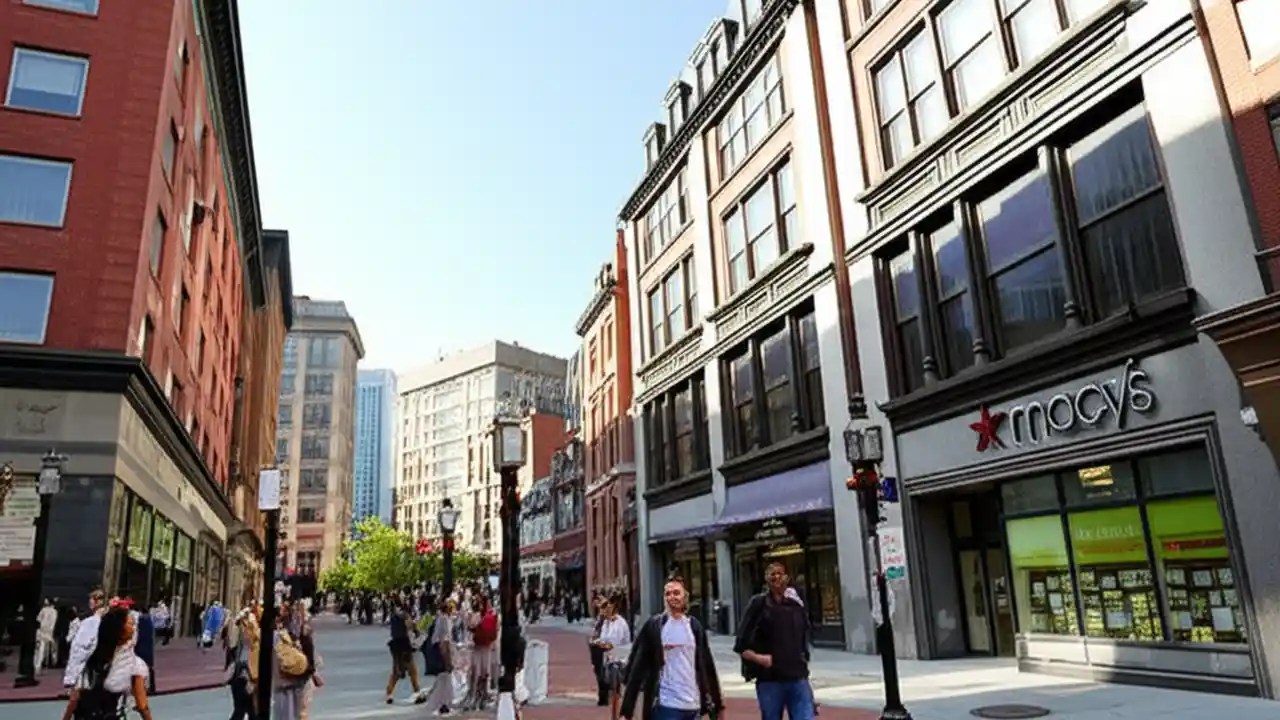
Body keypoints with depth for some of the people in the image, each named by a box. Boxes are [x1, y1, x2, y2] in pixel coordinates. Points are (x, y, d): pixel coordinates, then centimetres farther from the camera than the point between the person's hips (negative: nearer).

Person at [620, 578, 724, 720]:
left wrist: (718, 704, 13)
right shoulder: (653, 626, -4)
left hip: (693, 706, 4)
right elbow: (638, 667, -6)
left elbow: (707, 666, 12)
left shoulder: (694, 626, 7)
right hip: (665, 706, -4)